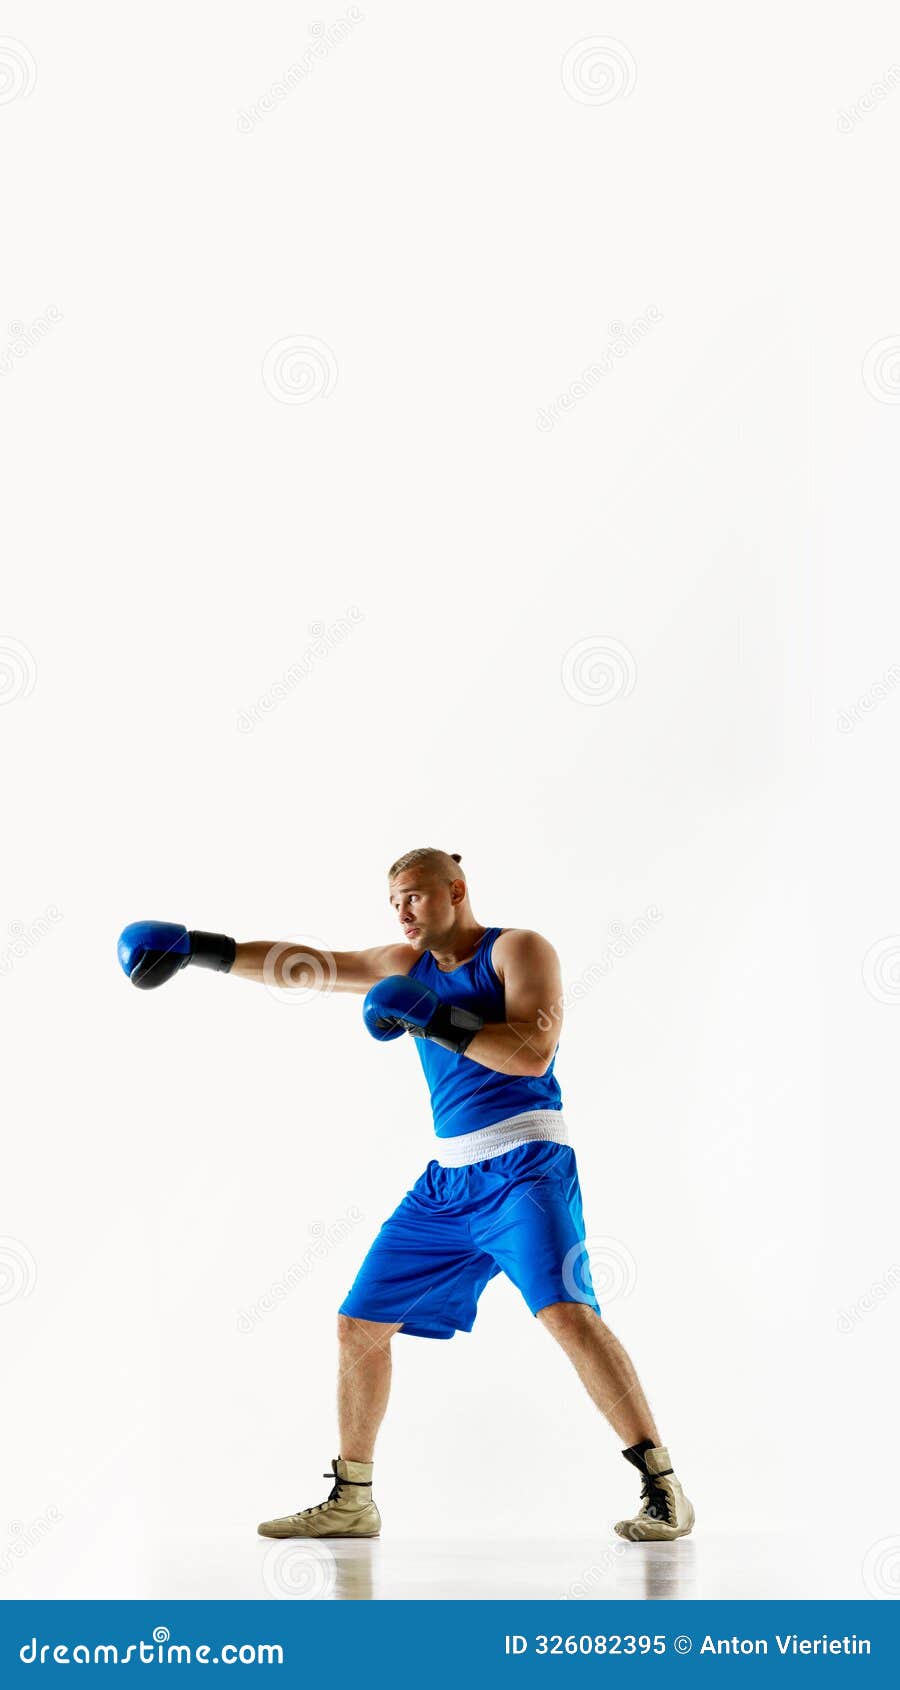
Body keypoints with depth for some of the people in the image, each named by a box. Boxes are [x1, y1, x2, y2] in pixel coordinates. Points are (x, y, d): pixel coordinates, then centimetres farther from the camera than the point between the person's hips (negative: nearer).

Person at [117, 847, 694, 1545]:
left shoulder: (519, 949, -2)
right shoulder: (406, 964, 16)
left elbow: (533, 1052, -17)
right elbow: (307, 966, 13)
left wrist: (431, 1019, -19)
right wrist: (201, 948, 5)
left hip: (526, 1165, -7)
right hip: (448, 1178, 7)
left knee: (566, 1311, -25)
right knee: (360, 1324, 7)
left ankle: (663, 1488, -19)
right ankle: (352, 1501, 21)